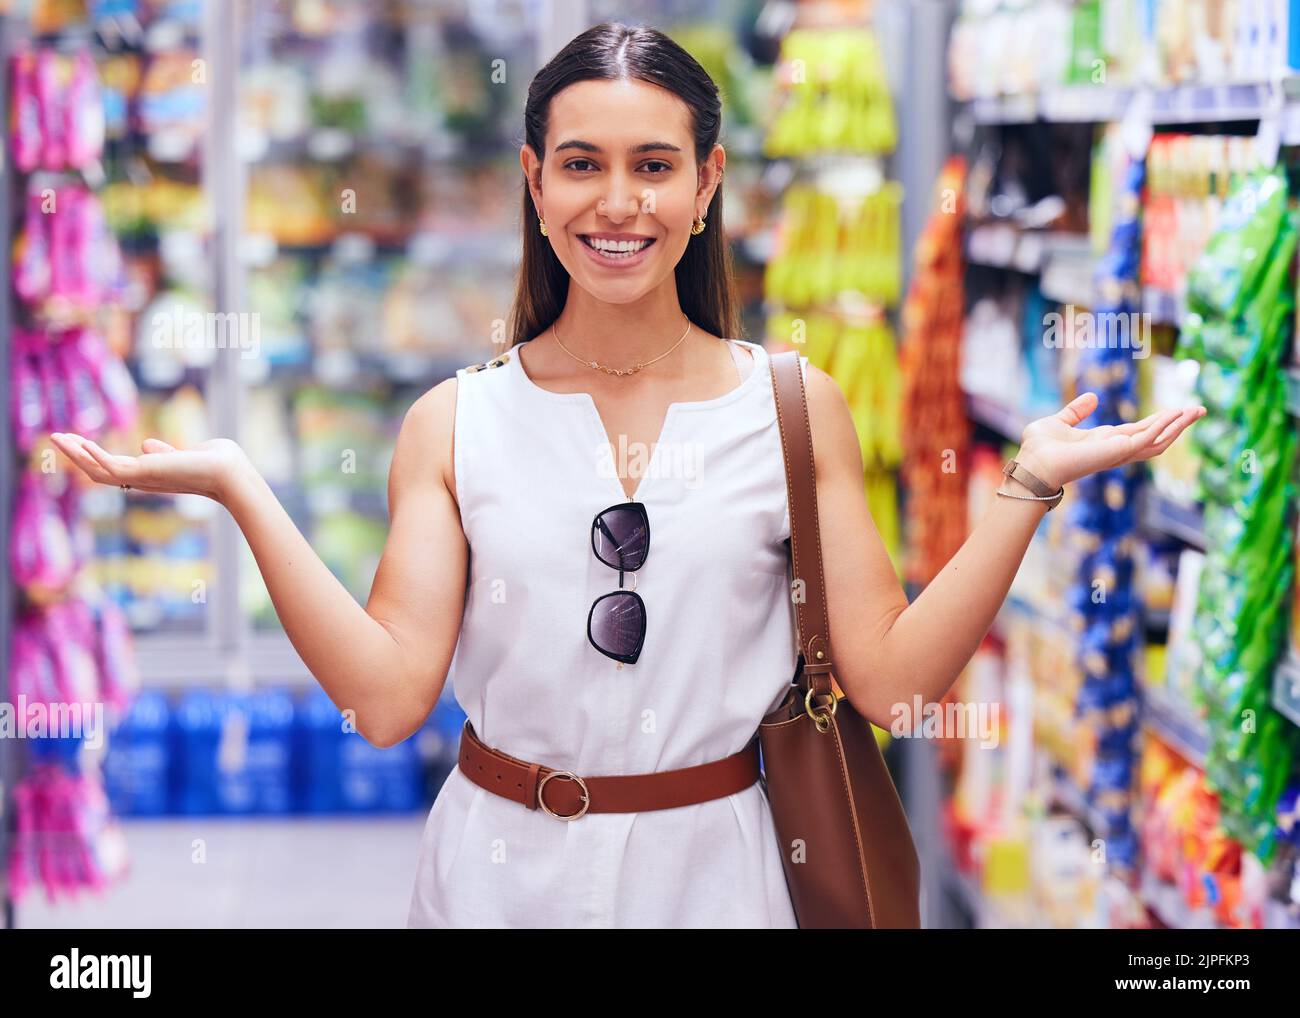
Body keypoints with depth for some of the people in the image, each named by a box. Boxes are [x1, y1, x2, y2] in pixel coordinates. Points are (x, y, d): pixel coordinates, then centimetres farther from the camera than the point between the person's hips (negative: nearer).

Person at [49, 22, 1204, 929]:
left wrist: (1028, 483, -12)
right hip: (503, 867, 0)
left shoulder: (795, 405, -1)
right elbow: (386, 697, -10)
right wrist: (242, 489, -15)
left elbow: (891, 678, -5)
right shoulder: (454, 423, -1)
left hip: (712, 865, 0)